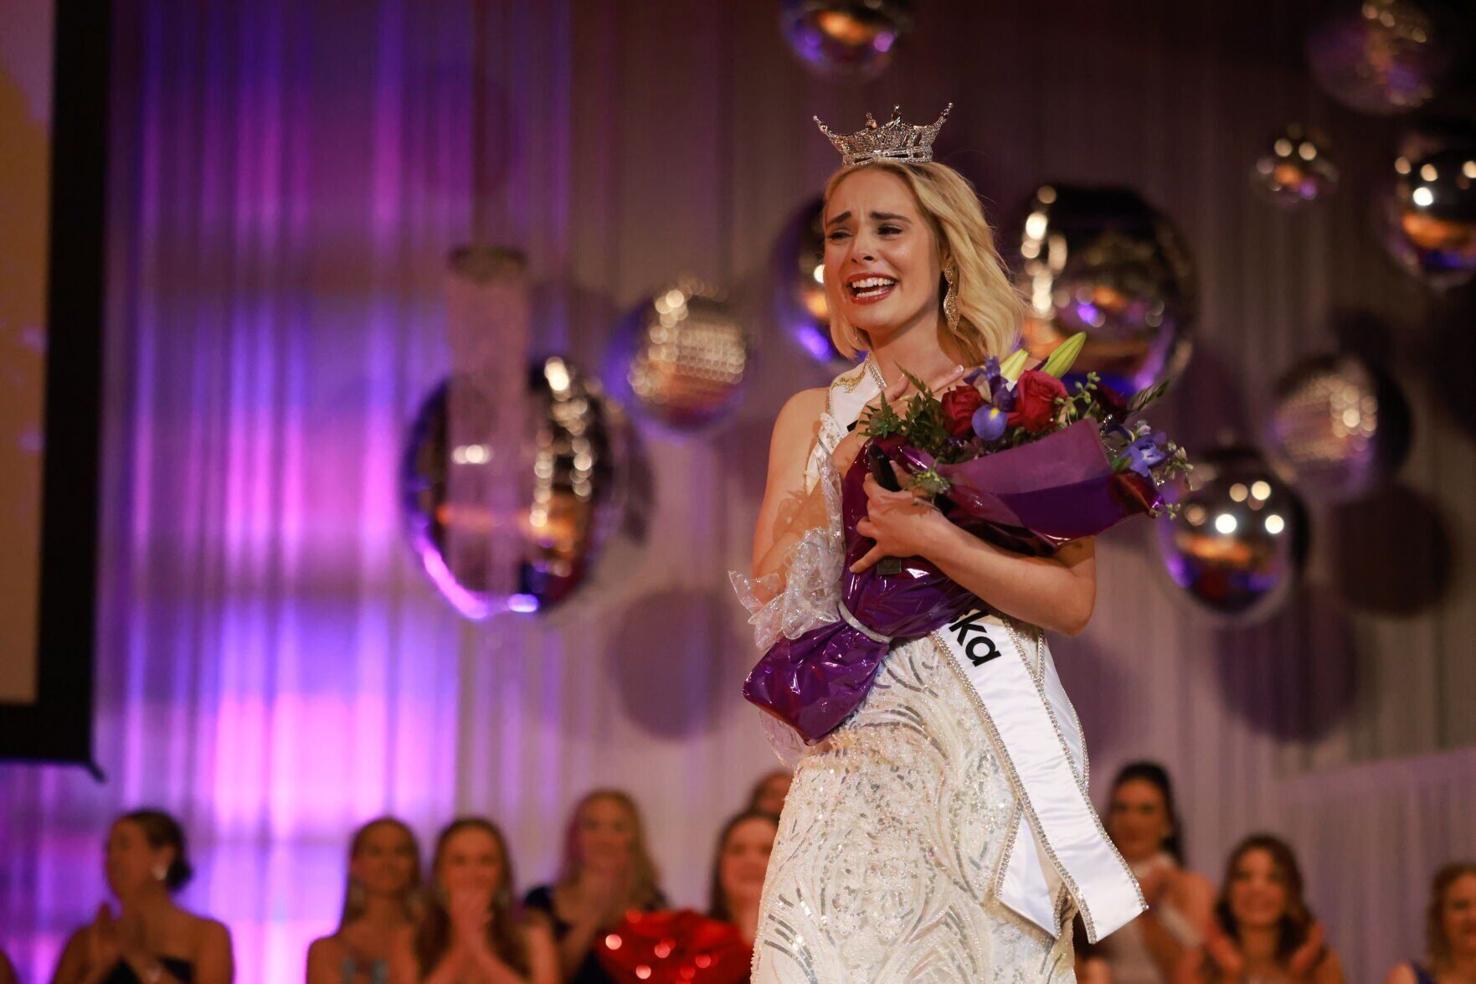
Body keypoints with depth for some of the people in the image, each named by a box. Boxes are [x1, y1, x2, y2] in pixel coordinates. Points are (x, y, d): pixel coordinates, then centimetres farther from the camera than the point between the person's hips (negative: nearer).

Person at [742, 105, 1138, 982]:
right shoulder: (815, 418, 12)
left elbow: (1073, 599, -8)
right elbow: (771, 604, 5)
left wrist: (928, 535, -19)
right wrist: (841, 479, -6)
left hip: (989, 750, -3)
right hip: (853, 758, 3)